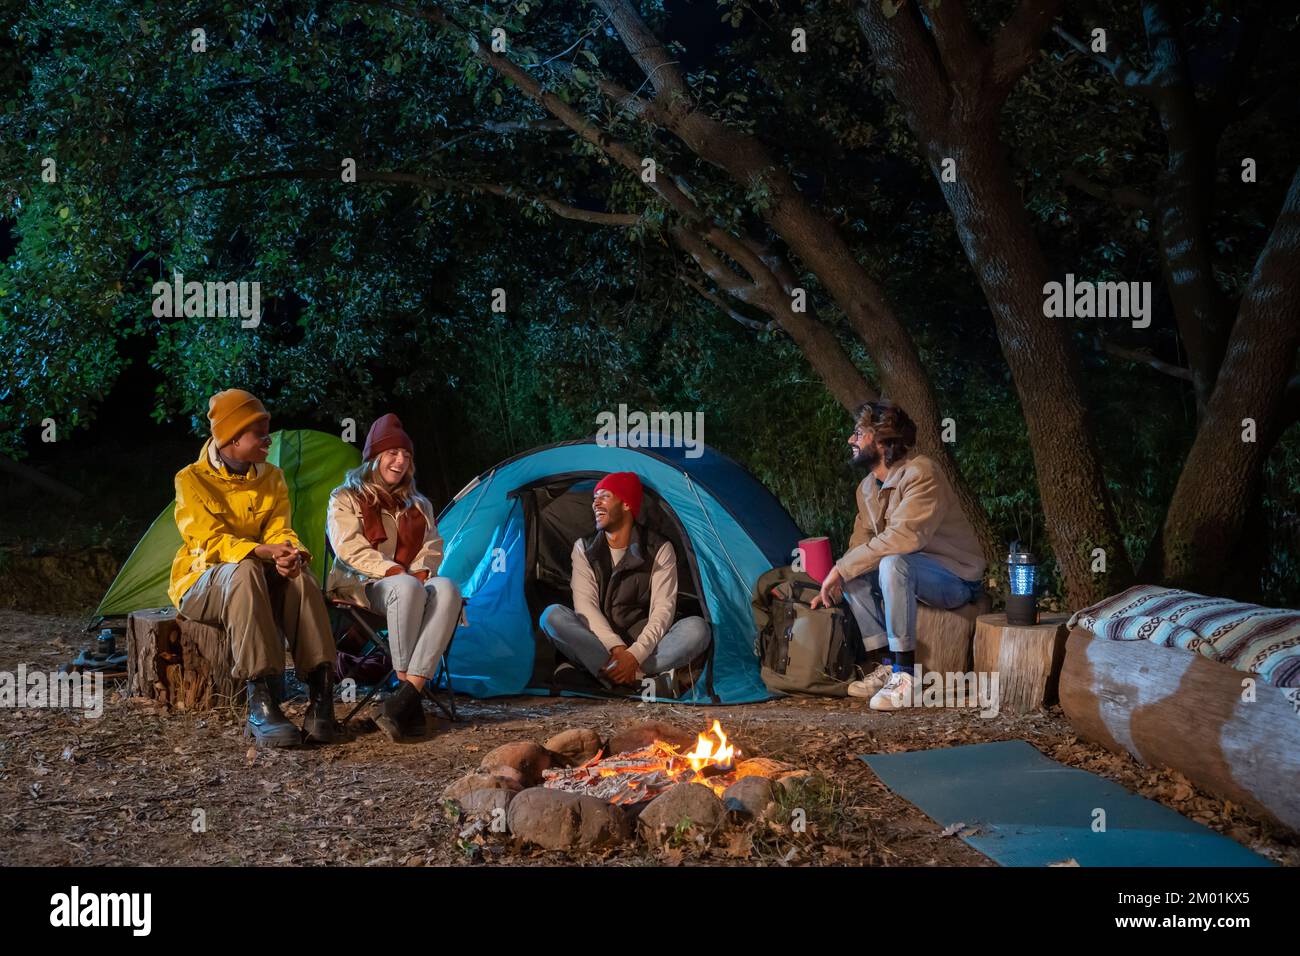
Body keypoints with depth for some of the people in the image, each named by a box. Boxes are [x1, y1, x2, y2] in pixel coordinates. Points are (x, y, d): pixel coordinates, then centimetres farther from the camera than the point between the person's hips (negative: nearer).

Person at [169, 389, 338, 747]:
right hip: (202, 584, -4)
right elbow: (211, 541, -20)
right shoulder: (191, 480, -10)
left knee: (300, 578, -29)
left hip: (259, 576, 4)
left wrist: (292, 554, -30)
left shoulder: (272, 478, 5)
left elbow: (280, 532, -4)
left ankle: (321, 696, -34)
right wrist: (262, 551, -37)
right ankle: (261, 705, -46)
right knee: (244, 572, -39)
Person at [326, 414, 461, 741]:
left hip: (413, 583, 4)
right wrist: (395, 572, -17)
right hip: (361, 587, -4)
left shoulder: (418, 505, 23)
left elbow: (433, 550, 15)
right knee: (406, 587, -40)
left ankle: (406, 697, -43)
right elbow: (349, 549, -5)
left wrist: (421, 572, -9)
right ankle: (409, 697, -36)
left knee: (447, 588, -34)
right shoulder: (346, 498, 9)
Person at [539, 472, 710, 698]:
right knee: (552, 615, -28)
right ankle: (646, 681, -39)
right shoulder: (584, 548, 6)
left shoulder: (660, 550, 0)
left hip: (643, 644, -1)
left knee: (697, 628, -28)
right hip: (600, 643, 1)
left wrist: (635, 654, -28)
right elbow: (585, 604, -7)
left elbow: (663, 610, -10)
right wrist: (616, 648, -25)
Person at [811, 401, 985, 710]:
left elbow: (902, 538, -33)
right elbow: (860, 543, 11)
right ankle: (887, 666, -6)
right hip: (912, 572, 9)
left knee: (893, 564, -35)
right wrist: (834, 581, -7)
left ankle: (905, 677, -31)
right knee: (853, 574, -8)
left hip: (958, 579, -9)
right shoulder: (868, 487, 6)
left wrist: (841, 568, -27)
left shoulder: (921, 473, -22)